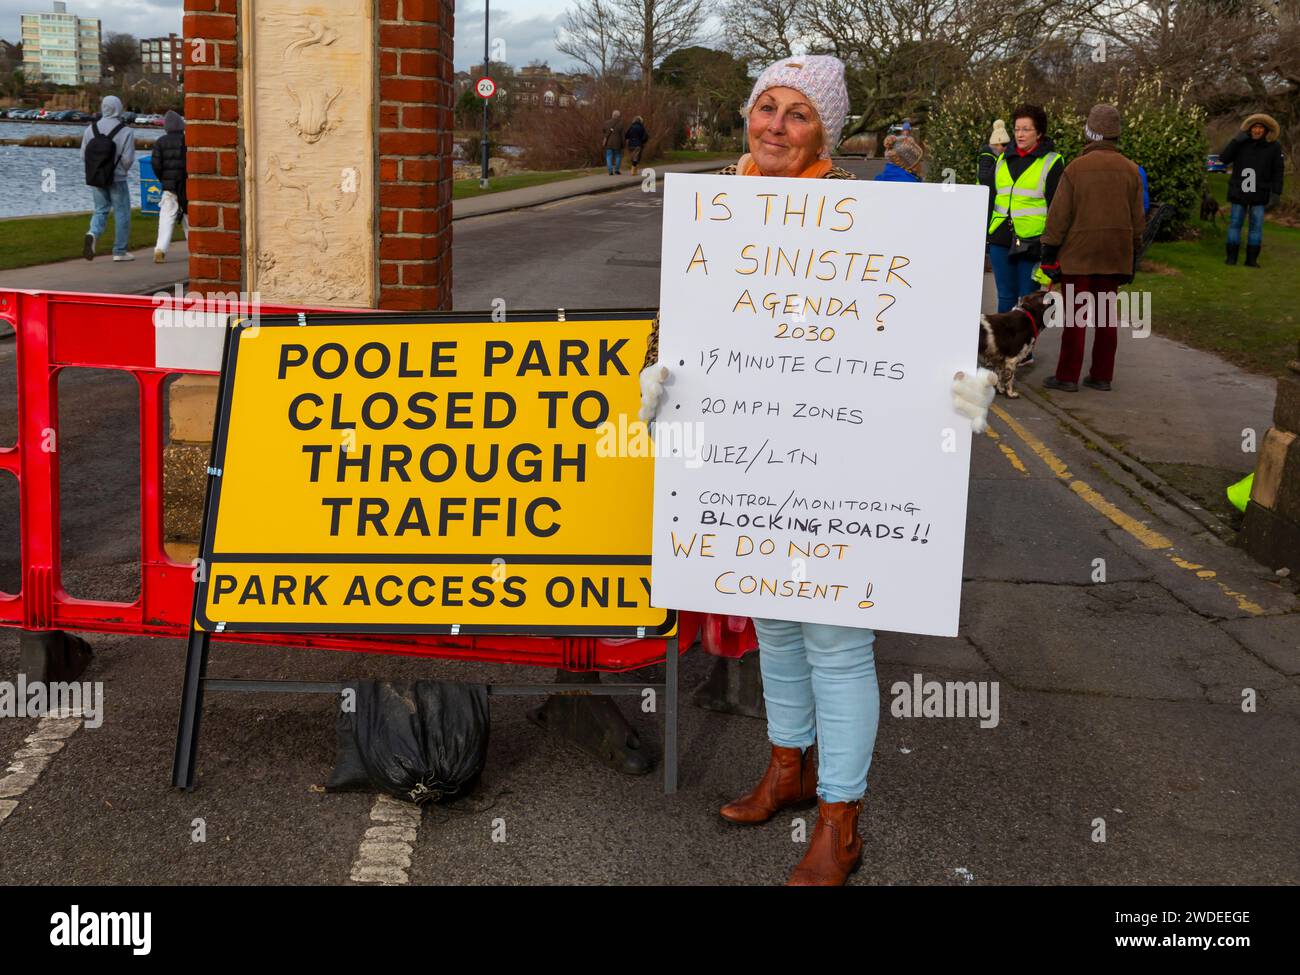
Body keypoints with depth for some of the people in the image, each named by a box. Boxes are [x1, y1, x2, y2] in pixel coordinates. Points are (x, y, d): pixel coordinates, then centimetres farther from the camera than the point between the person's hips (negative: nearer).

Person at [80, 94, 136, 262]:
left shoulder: (90, 129, 2)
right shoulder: (126, 131, -11)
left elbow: (83, 156, 3)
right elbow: (128, 159, -14)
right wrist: (123, 170, 7)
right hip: (117, 179, -4)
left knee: (101, 210, 15)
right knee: (122, 212, 8)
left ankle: (92, 234, -15)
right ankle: (120, 251, 11)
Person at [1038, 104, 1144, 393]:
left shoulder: (1075, 168, -9)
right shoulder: (1130, 170, 5)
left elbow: (1059, 215, -9)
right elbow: (1137, 218, 9)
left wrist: (1049, 252, -4)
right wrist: (1132, 255, 18)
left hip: (1078, 253, -4)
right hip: (1114, 255, 4)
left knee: (1075, 315, -1)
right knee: (1106, 314, 10)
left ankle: (1068, 376, 1)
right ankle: (1102, 375, 14)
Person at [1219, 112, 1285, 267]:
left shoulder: (1273, 147, -4)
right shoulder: (1241, 144, -2)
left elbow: (1278, 172, 0)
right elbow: (1223, 159, -10)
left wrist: (1276, 193, -6)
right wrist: (1235, 141, -19)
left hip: (1259, 194, -1)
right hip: (1239, 192, 1)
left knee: (1256, 226, 1)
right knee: (1235, 223, 3)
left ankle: (1251, 259, 7)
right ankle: (1231, 257, 9)